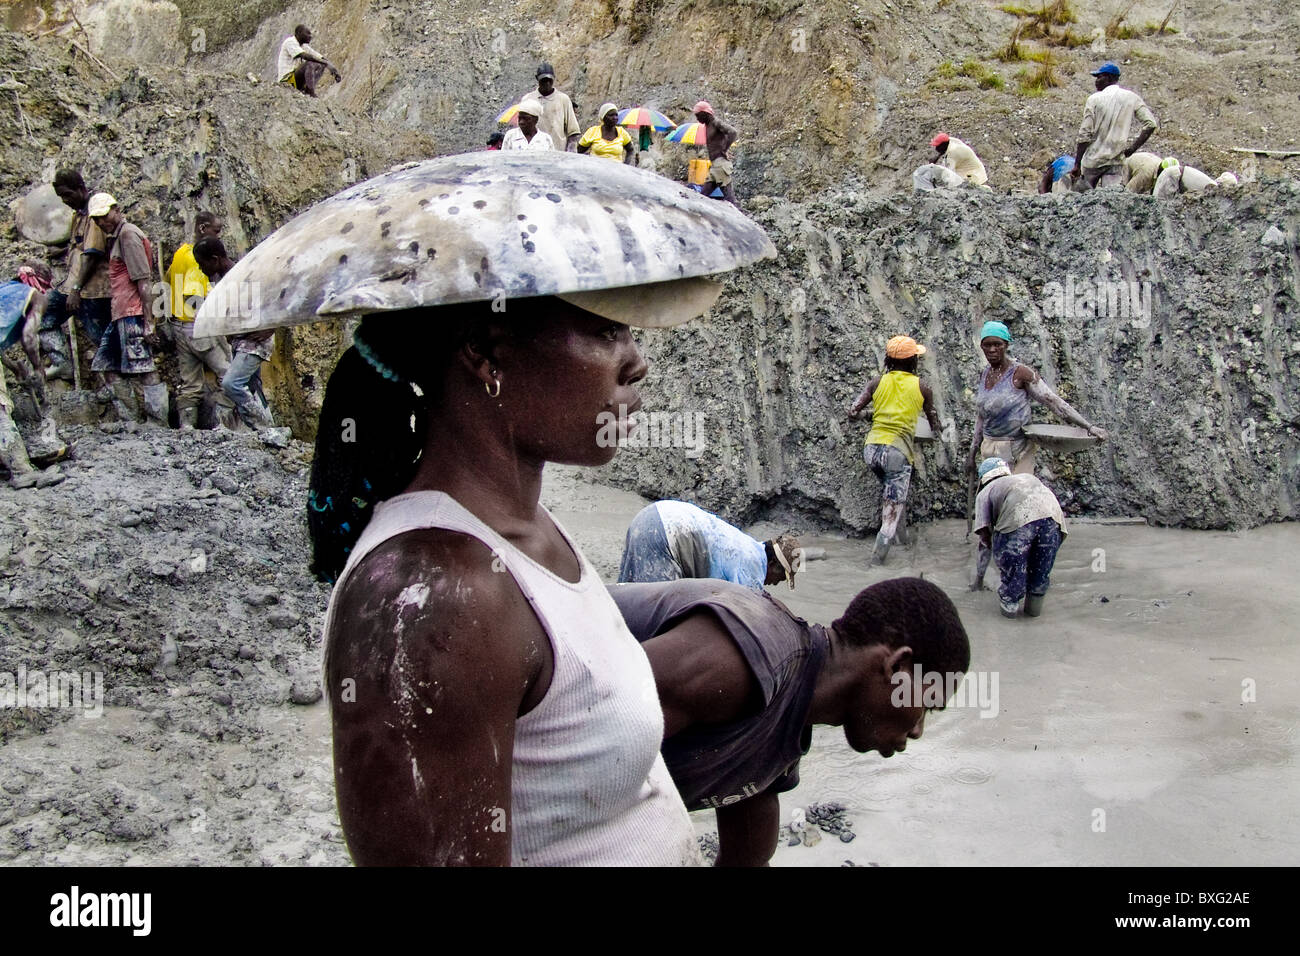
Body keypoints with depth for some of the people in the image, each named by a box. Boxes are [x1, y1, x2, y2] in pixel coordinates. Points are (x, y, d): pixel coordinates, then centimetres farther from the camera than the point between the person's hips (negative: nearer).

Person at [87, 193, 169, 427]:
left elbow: (143, 281, -15)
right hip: (120, 315, 11)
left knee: (145, 369, -10)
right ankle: (128, 422, 14)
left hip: (133, 314, -11)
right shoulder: (116, 237, 23)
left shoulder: (128, 234, -8)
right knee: (110, 367, 11)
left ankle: (159, 425, -10)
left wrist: (148, 320, -20)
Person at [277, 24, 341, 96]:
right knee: (310, 63, -27)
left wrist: (334, 70, -7)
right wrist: (325, 62, -29)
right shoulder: (290, 42, -10)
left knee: (321, 66, 3)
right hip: (287, 79, -9)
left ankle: (308, 90, -13)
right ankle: (311, 93, -33)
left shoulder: (304, 46, 15)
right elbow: (305, 56, -27)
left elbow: (322, 59, 10)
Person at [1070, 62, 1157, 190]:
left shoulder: (1094, 99, -5)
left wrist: (1077, 165, -6)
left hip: (1093, 159, -2)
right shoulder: (1132, 98, 5)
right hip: (1117, 160, 2)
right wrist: (1133, 147, 4)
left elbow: (1085, 134, -9)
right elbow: (1151, 124, -2)